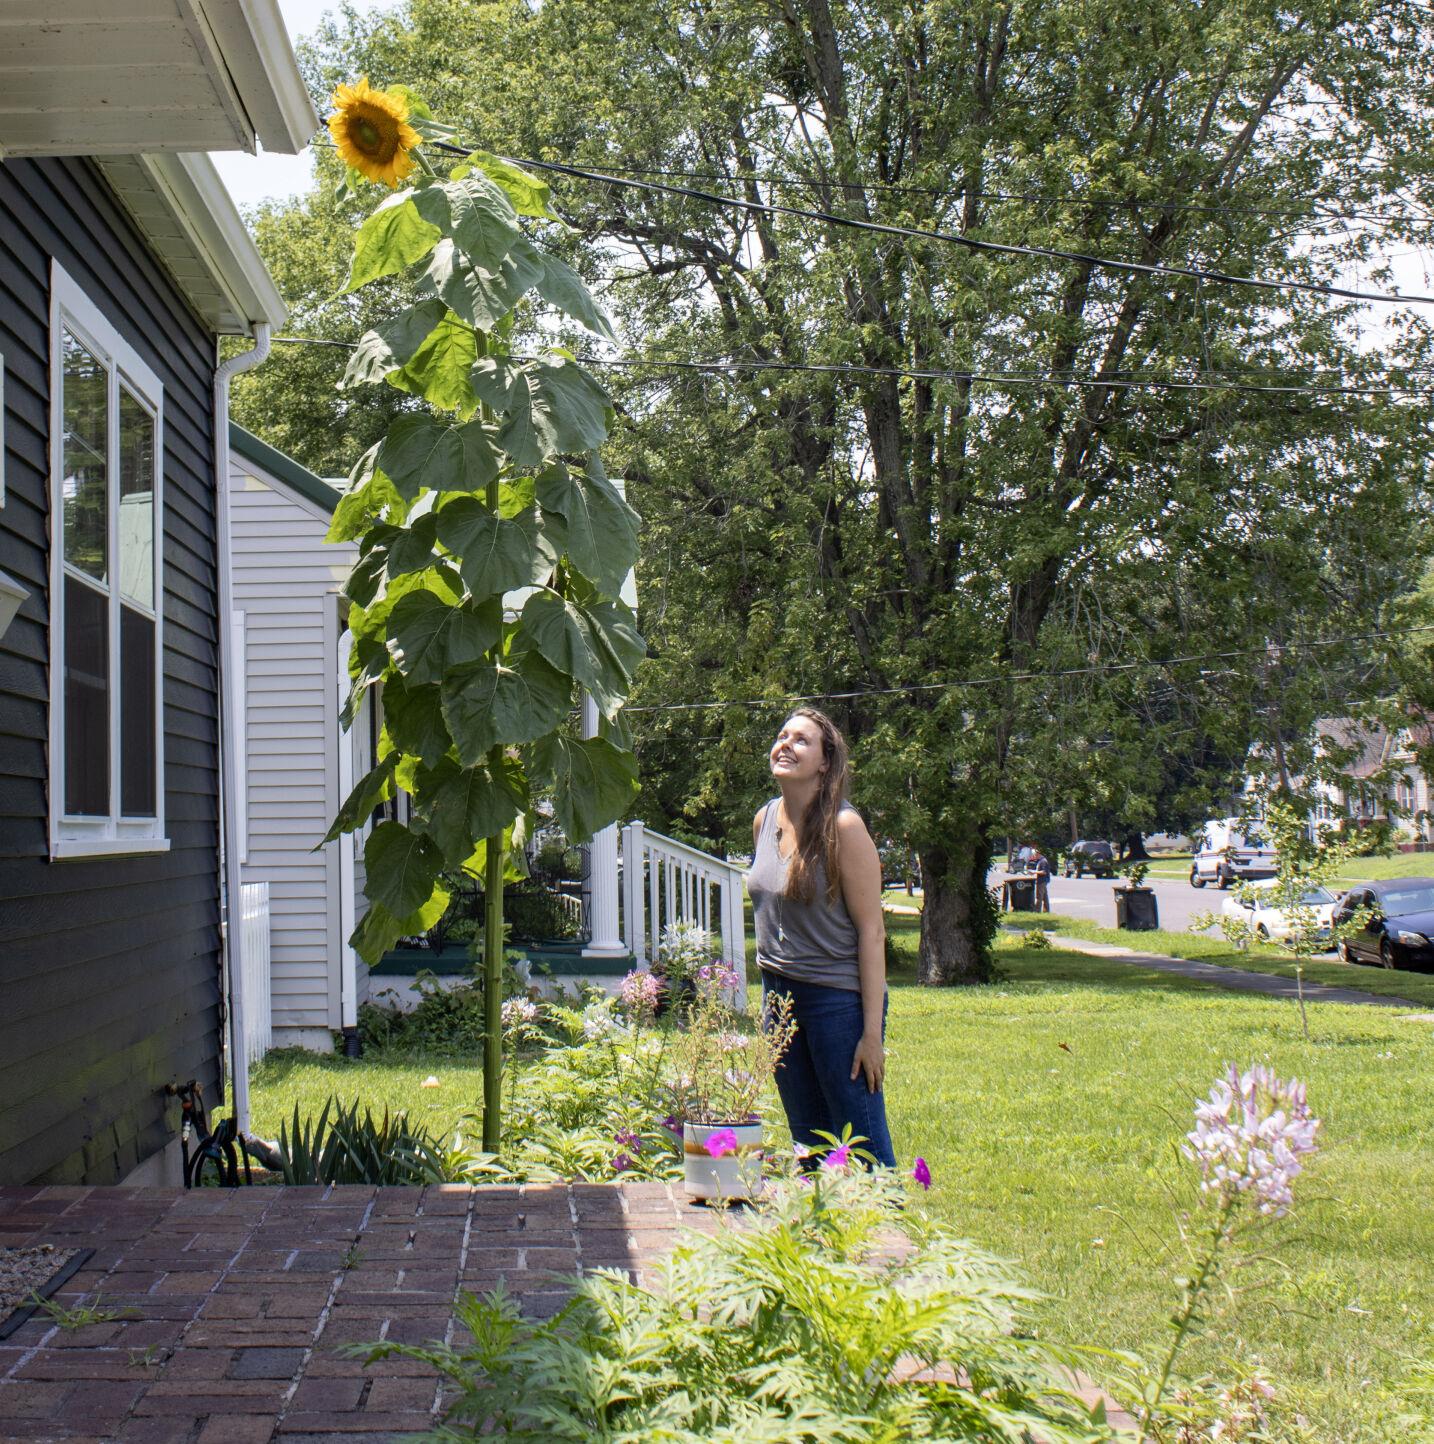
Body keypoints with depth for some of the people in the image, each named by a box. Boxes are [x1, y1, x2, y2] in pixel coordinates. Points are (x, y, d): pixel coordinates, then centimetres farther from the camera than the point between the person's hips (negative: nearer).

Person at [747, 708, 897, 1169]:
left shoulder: (843, 827, -14)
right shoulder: (765, 820, 6)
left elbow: (871, 930, -14)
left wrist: (872, 1030, -17)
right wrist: (771, 994, 16)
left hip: (838, 995, -7)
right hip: (779, 992, 7)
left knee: (863, 1148, -3)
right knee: (808, 1142, 13)